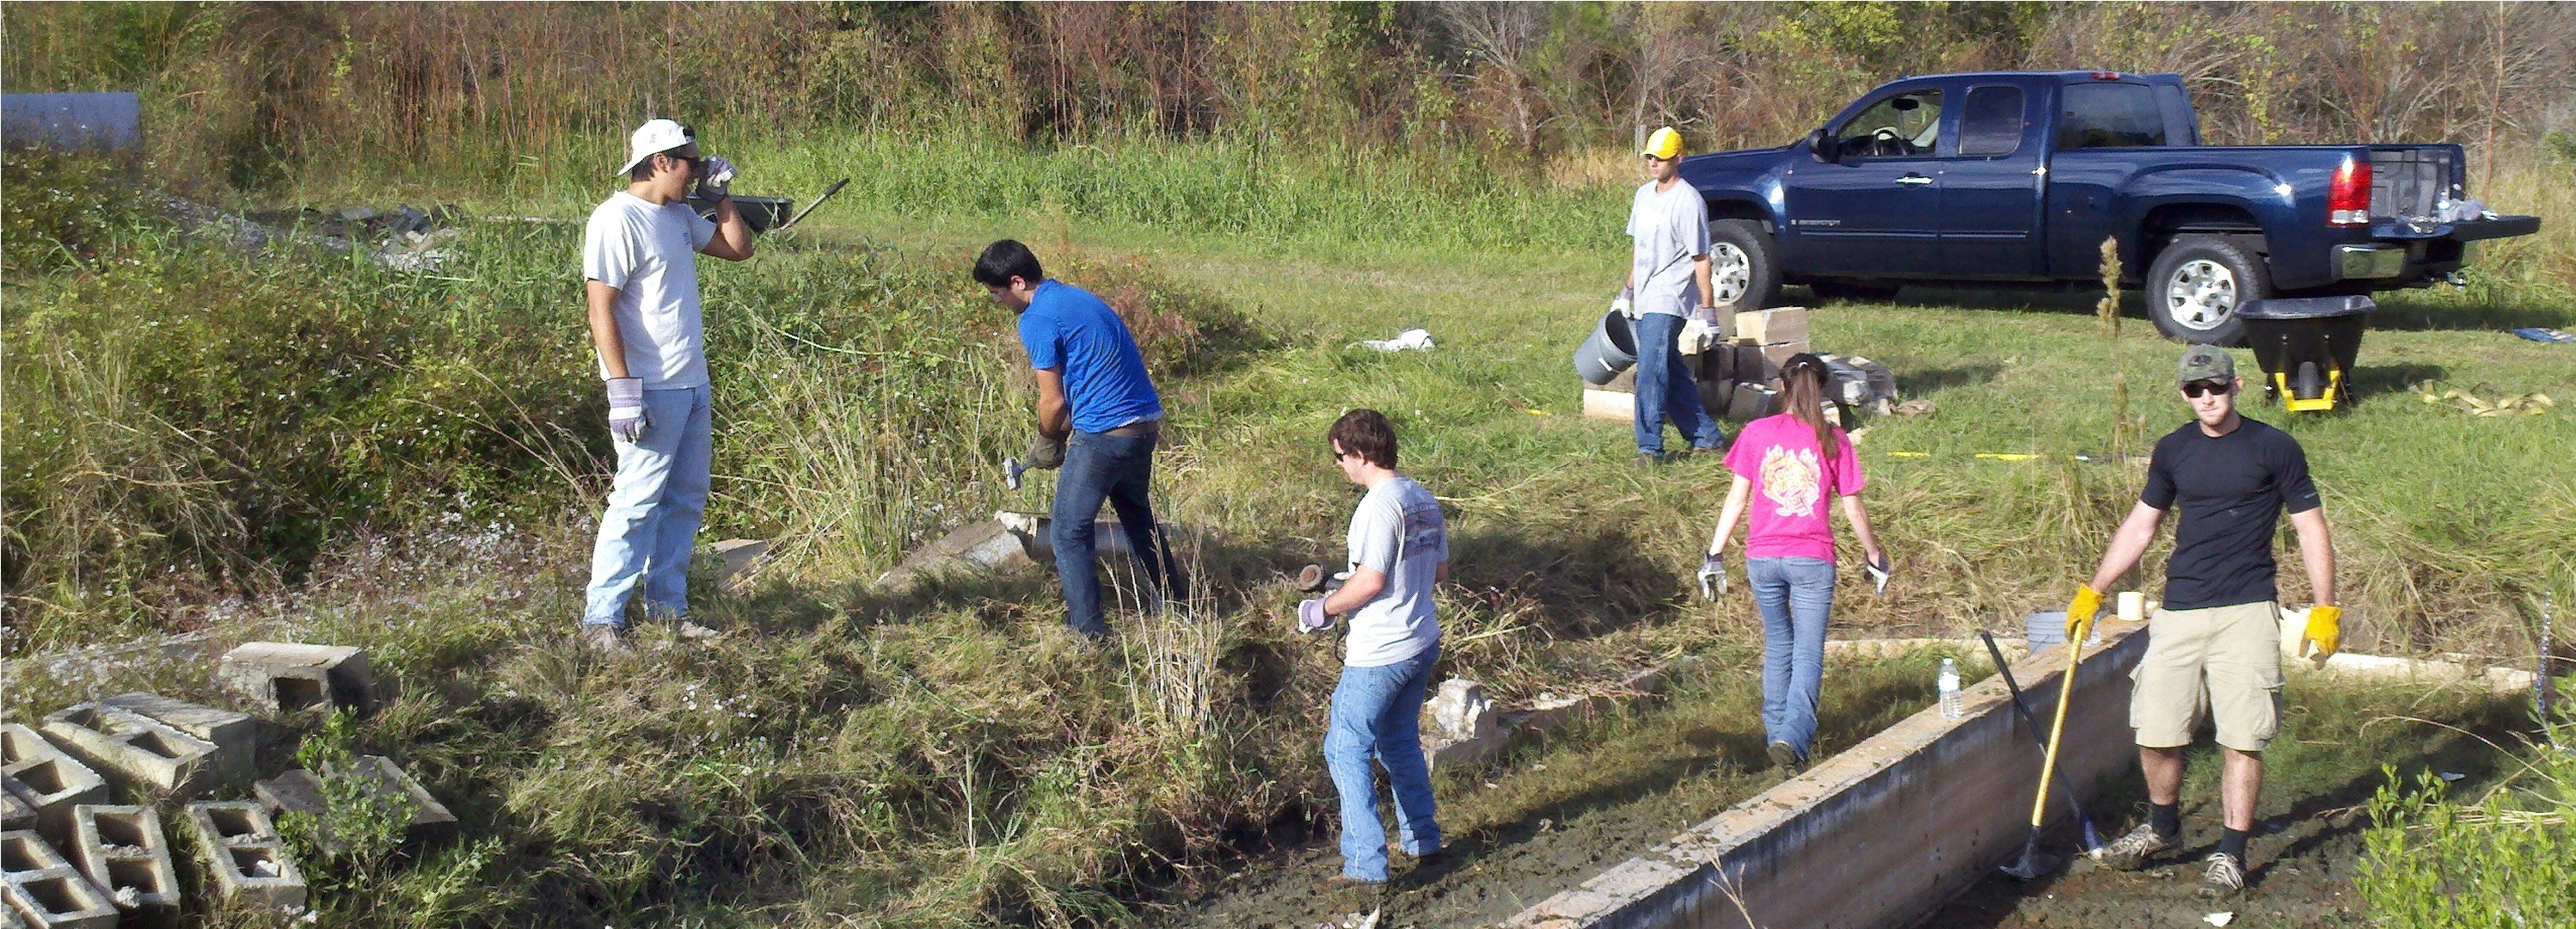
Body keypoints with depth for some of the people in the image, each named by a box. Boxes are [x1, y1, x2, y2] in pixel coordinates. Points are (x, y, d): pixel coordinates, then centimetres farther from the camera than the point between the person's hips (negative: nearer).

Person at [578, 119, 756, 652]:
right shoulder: (618, 219, -14)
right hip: (652, 390, -9)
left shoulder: (679, 215, 12)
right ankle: (601, 620, -2)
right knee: (637, 503, -8)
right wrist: (622, 389, -23)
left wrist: (720, 196, 12)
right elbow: (601, 310, -18)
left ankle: (667, 607, 21)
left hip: (693, 386, 9)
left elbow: (739, 249, 25)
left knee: (686, 499, 13)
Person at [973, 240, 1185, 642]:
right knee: (1136, 513, 27)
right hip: (1147, 423, 9)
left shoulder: (1037, 320, -12)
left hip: (1103, 435, -9)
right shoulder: (1077, 297, 16)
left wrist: (1047, 437, 9)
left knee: (1069, 533, 4)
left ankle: (1088, 629, 4)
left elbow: (1053, 401, -10)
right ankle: (1173, 604, 35)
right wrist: (1066, 427, 17)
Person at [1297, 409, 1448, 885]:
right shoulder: (1424, 499, 7)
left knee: (1346, 750, 1)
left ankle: (1365, 864, -1)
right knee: (1401, 741, 24)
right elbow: (1440, 571, 14)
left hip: (1379, 654, -9)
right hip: (1423, 644, 9)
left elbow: (1371, 581, -23)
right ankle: (1422, 838, 32)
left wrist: (1324, 609, -9)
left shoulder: (1379, 505, -20)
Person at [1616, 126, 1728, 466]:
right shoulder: (1644, 195, 12)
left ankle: (1650, 447, -14)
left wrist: (1706, 307, -13)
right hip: (1643, 300, 8)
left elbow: (1701, 259, -12)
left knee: (1651, 371, -15)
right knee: (1671, 370, 13)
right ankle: (1706, 435, 24)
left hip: (1669, 300, -8)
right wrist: (1627, 291, 22)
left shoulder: (1688, 201, -12)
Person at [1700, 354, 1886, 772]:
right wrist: (1873, 553, 17)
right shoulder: (1833, 440, -2)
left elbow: (1737, 498, 0)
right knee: (1808, 654, 1)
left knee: (1777, 646, 19)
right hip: (1813, 559, -2)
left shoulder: (1757, 432, 0)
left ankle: (1777, 732, 23)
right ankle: (1794, 737, -16)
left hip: (1762, 557, 2)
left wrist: (1715, 554, 7)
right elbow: (1853, 508, 3)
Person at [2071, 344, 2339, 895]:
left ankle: (2232, 853, 6)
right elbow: (2140, 526, 19)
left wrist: (2324, 608, -3)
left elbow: (2311, 529, 3)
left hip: (2246, 612, -3)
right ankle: (2162, 827, 26)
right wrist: (2092, 592, 16)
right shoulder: (2173, 451, 10)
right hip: (2177, 612, 4)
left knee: (2241, 739, -5)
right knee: (2155, 735, 2)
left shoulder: (2274, 449, -1)